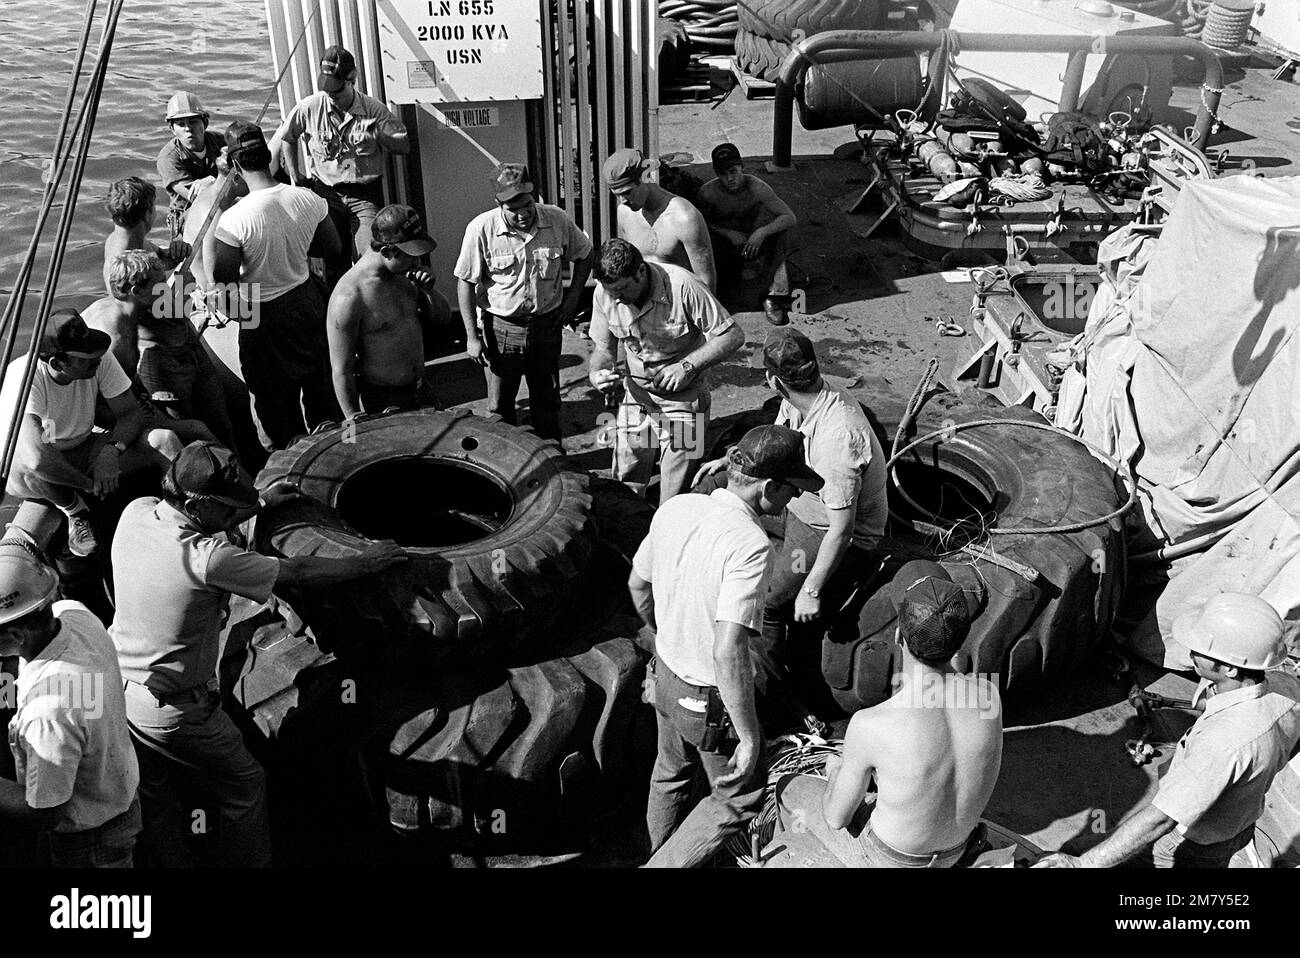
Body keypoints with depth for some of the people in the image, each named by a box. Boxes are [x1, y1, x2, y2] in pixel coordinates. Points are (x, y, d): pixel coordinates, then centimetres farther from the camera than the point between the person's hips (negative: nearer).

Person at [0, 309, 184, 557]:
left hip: (82, 451, 4)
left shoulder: (100, 360, -19)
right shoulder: (25, 376, -32)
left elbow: (132, 414, -10)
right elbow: (37, 458, -44)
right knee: (30, 466, -42)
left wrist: (112, 450, -29)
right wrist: (89, 484, -30)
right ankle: (75, 512, -10)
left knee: (163, 440, -19)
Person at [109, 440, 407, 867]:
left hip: (117, 686, 8)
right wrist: (364, 562, -5)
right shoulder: (210, 560, -30)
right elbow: (297, 572, -19)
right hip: (175, 711, -8)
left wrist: (261, 504, 21)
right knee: (244, 791, 14)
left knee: (154, 801, 23)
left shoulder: (136, 513, -9)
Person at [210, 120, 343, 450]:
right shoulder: (308, 199, -14)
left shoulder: (235, 218, -28)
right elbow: (333, 248, 1)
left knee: (277, 397, 17)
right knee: (320, 382, 25)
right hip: (306, 297, 5)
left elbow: (223, 279, -22)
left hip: (265, 313, -5)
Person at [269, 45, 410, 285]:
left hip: (366, 194, -2)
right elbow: (286, 137, 15)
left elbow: (405, 145, -4)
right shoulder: (309, 108, -2)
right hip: (326, 193, 2)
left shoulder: (374, 109, -6)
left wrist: (378, 135, -22)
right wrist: (294, 176, 11)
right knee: (334, 264, 8)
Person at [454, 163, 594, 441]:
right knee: (499, 408, 5)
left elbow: (584, 255, 9)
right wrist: (471, 336, -11)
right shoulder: (481, 229, -17)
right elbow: (465, 282, -8)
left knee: (547, 404, 15)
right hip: (501, 328, -2)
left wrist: (572, 297, 0)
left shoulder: (558, 221, -10)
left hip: (547, 324, 2)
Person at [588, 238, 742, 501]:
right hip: (636, 395, 4)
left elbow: (732, 335, -18)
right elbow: (603, 347, 5)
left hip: (683, 398, -4)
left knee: (674, 505, 0)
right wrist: (596, 373, -17)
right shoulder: (605, 294, -9)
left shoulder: (681, 286, -24)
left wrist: (687, 365, -26)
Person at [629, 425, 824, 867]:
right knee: (739, 798, 19)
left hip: (667, 673, 7)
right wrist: (748, 735, -24)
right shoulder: (750, 546, -31)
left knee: (672, 773, 31)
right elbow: (728, 651, -34)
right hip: (713, 698, -7)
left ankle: (662, 853, 52)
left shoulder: (675, 508, -8)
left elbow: (638, 585, 6)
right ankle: (668, 864, 24)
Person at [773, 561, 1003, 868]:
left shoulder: (869, 726, -37)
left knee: (790, 789, 23)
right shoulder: (989, 695, -23)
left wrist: (836, 771, 2)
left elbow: (836, 816, -18)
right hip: (954, 852, 4)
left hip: (887, 860, -4)